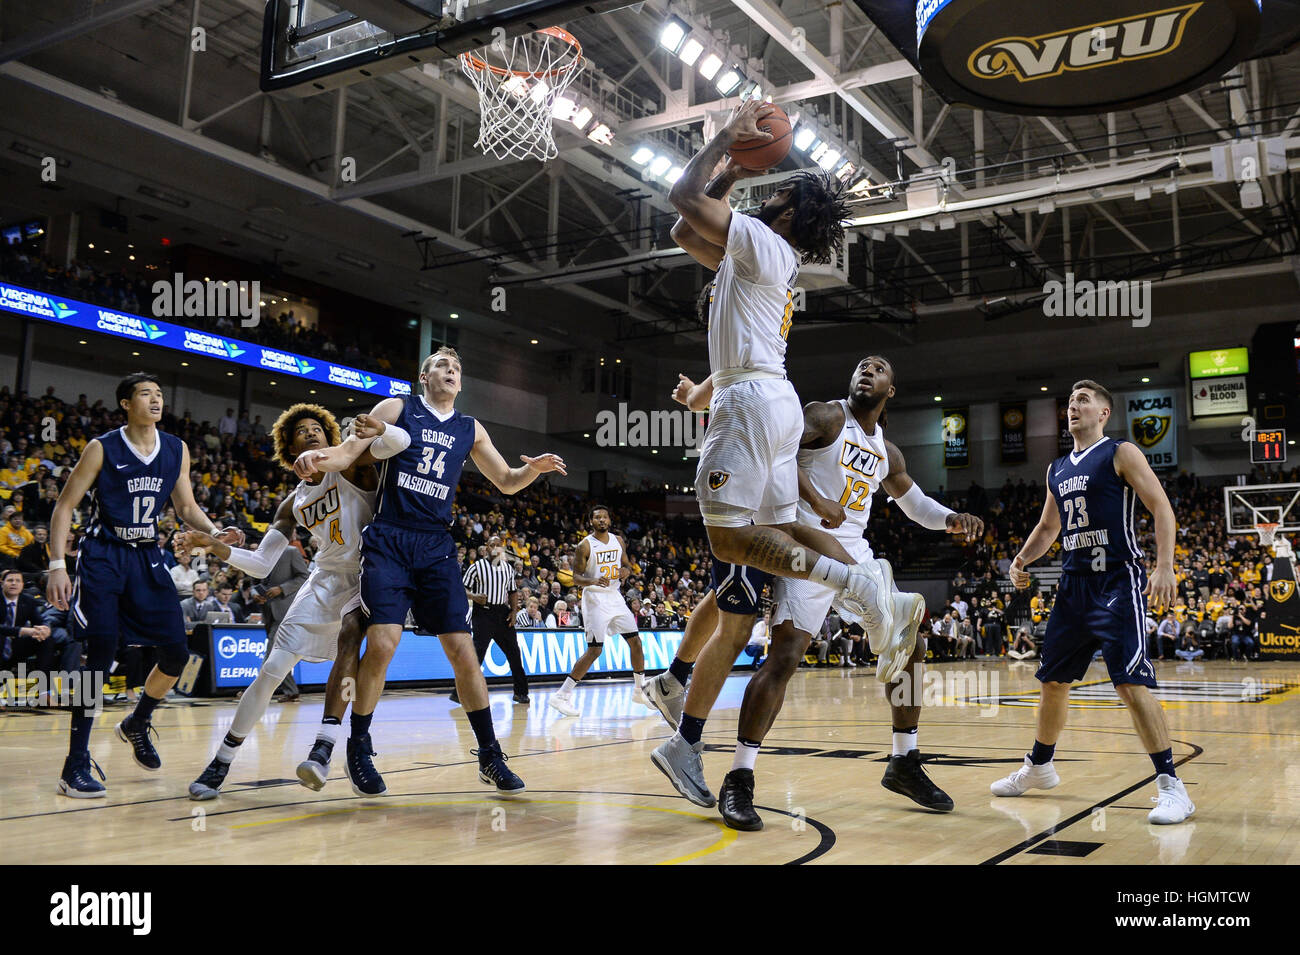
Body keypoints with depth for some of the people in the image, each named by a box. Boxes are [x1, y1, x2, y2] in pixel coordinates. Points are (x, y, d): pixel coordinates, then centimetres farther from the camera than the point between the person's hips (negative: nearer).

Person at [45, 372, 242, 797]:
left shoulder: (177, 451, 4)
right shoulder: (102, 448, -8)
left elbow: (186, 507, 14)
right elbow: (65, 506, -6)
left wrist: (215, 532, -6)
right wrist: (57, 566, -15)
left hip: (147, 558, 5)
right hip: (102, 557, -4)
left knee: (177, 653, 0)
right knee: (101, 653, -16)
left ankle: (137, 723, 29)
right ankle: (76, 763, -6)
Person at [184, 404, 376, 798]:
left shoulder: (350, 467, -5)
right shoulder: (294, 505, 10)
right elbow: (262, 564, 11)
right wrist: (215, 546, -4)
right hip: (328, 580, 5)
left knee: (350, 636, -36)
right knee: (272, 669, -1)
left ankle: (323, 749, -38)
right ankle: (221, 763, 12)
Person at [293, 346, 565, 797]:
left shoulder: (471, 430, 14)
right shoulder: (397, 409, 4)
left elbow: (506, 482, 20)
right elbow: (348, 451, -2)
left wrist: (535, 468, -2)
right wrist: (318, 457, -25)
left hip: (436, 545, 3)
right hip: (388, 540, -3)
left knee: (463, 649, 0)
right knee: (382, 643, -16)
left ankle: (490, 756, 10)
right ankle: (358, 750, 4)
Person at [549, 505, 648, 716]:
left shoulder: (618, 540, 8)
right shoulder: (585, 545, -9)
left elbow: (627, 564, 19)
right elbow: (576, 577, -9)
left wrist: (626, 571, -5)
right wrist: (594, 581, -29)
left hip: (615, 596, 7)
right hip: (595, 598, -6)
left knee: (635, 641, 7)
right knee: (595, 650, -12)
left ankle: (640, 690, 22)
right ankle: (561, 695, -7)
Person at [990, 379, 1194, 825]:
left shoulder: (1121, 454, -3)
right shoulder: (1056, 468, 17)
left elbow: (1161, 508, -10)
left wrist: (1164, 566, -22)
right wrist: (1021, 559, 9)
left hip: (1117, 582, -7)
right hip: (1073, 584, 7)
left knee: (1131, 683, -16)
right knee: (1052, 679, 14)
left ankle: (1171, 785, -7)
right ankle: (1039, 767, 30)